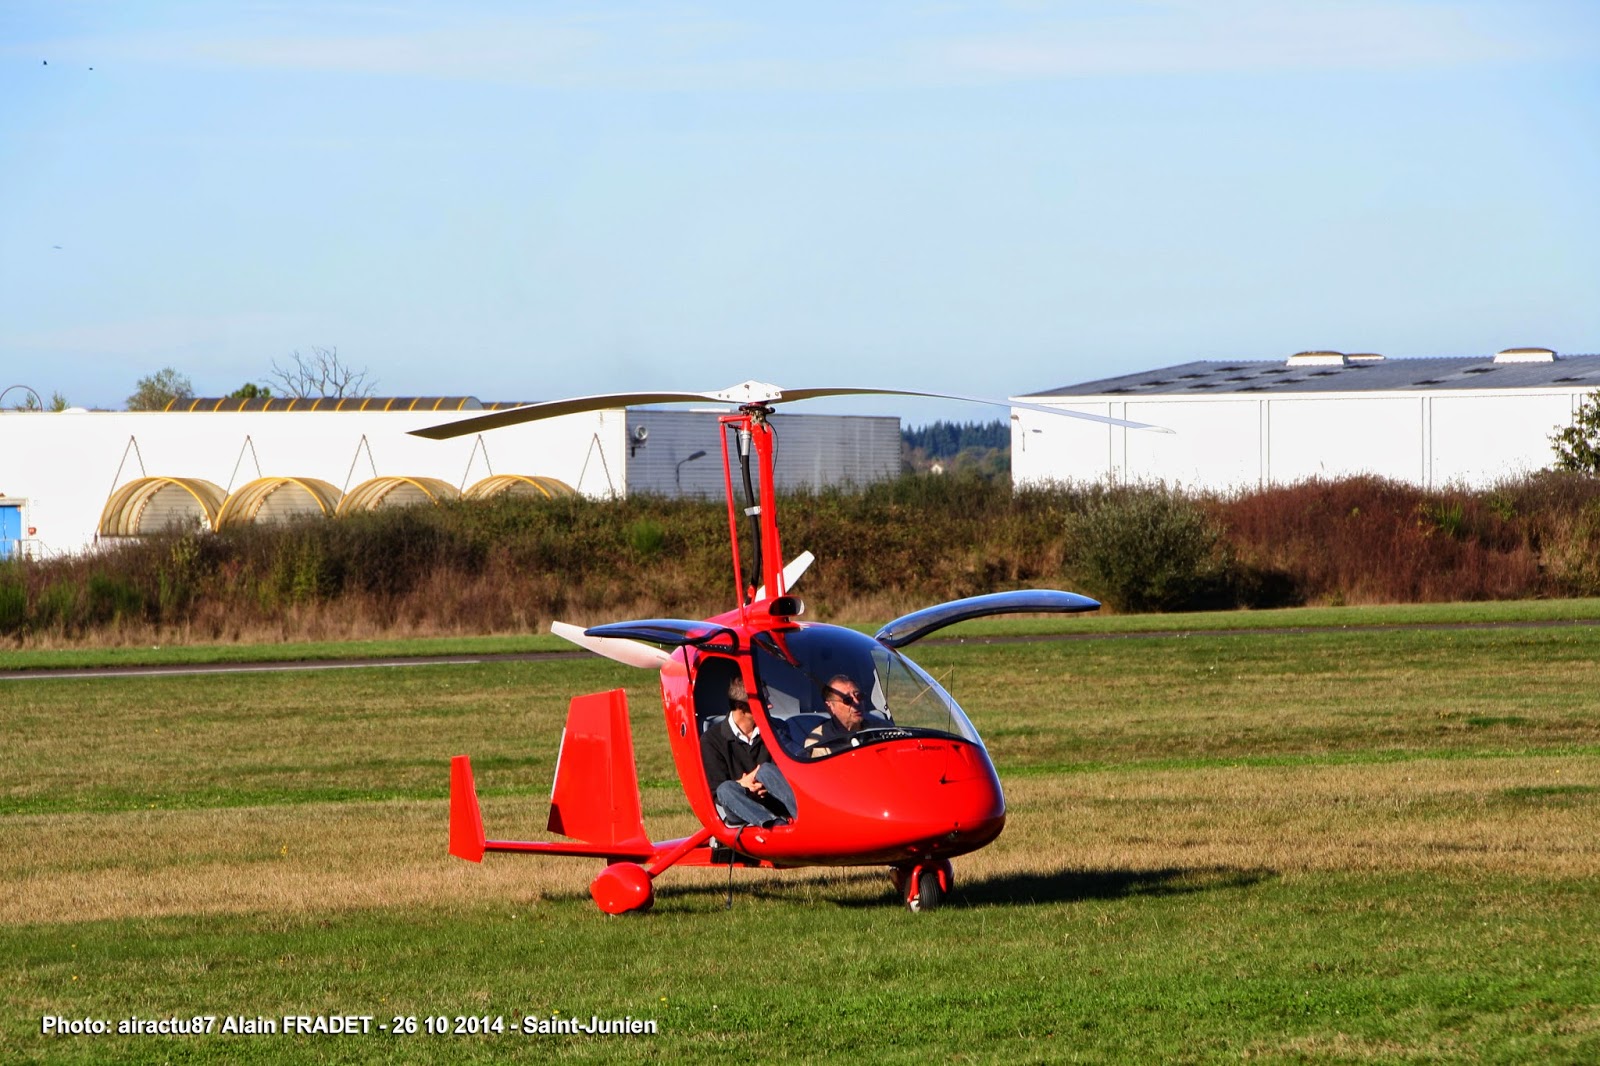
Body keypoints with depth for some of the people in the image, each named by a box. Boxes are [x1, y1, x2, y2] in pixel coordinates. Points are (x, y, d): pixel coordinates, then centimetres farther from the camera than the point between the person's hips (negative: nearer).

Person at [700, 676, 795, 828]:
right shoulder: (712, 740, 2)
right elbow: (716, 790, -1)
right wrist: (743, 785, -21)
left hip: (773, 803, 2)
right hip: (742, 811, -2)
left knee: (766, 770, -27)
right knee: (726, 789, -33)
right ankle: (775, 823, -57)